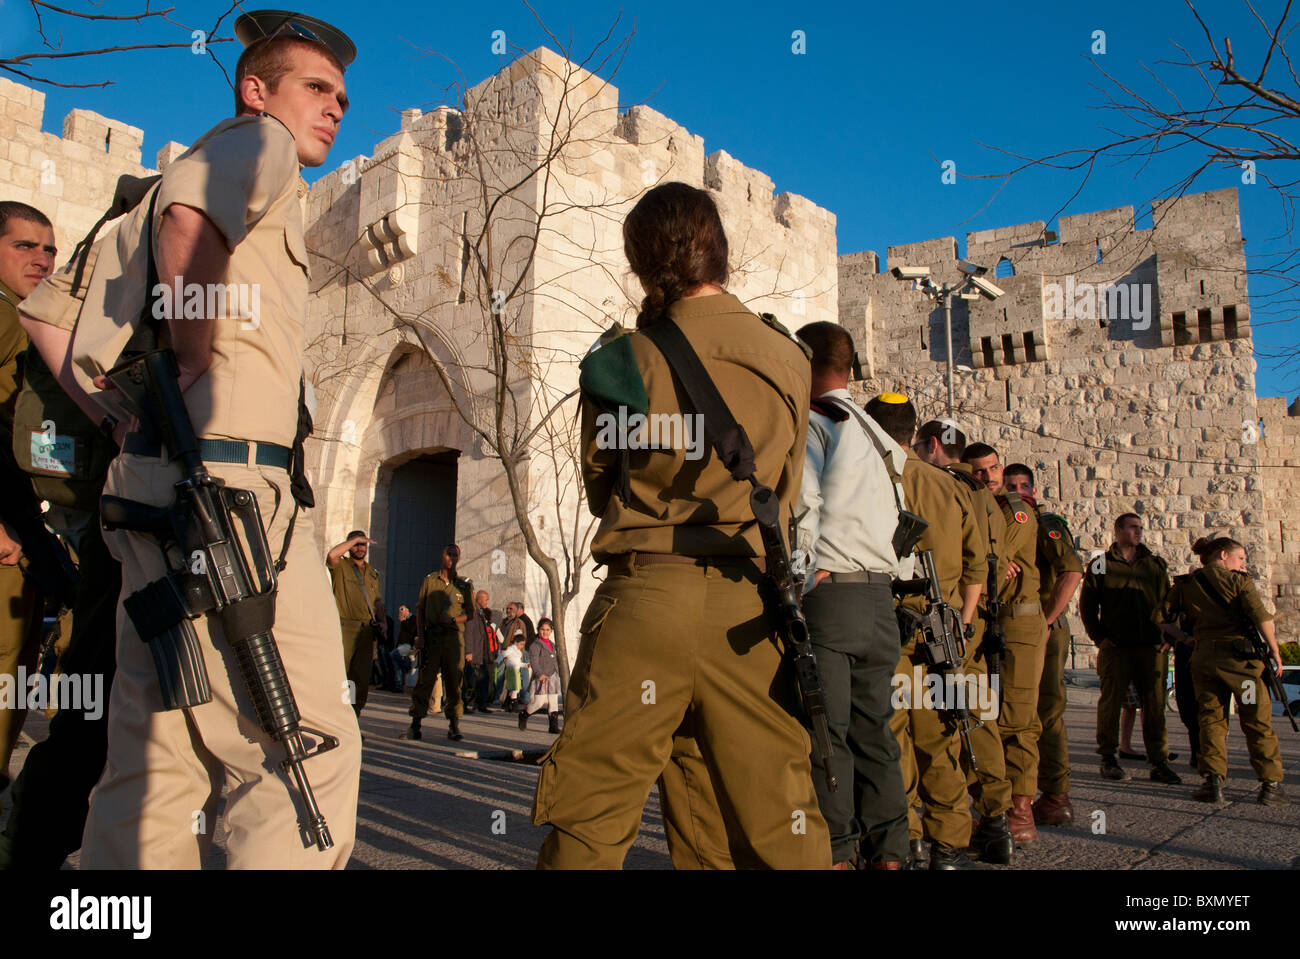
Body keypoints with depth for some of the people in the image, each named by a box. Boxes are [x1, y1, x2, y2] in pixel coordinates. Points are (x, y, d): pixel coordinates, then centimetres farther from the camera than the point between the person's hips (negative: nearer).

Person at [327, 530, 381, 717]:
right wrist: (355, 539, -12)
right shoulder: (341, 567, 3)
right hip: (344, 629, -5)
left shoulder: (373, 572, 21)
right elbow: (332, 555, -21)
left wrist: (380, 621, 11)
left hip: (366, 631, 5)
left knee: (362, 680, 5)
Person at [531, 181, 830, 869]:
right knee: (782, 824, 13)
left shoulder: (621, 359, 0)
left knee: (588, 817, 8)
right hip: (749, 603, 3)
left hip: (644, 592, -2)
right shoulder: (789, 360, 6)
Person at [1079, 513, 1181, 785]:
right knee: (1111, 702, 0)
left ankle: (1159, 762, 9)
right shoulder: (1101, 565, 5)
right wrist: (1098, 637, -3)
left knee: (1155, 704, 3)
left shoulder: (1156, 564, 14)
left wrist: (1167, 636, 5)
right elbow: (1087, 604, 6)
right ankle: (1108, 759, 10)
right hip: (1115, 647, -3)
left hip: (1152, 647, 3)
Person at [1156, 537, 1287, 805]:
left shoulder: (1185, 585, 12)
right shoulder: (1238, 580, 1)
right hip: (1238, 654, -3)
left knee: (1211, 719, 9)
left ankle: (1212, 781, 2)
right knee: (1257, 721, 5)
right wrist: (1275, 652, -1)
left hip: (1202, 655, 4)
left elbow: (1160, 616, 7)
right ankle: (1270, 785, 5)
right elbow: (1261, 617, -9)